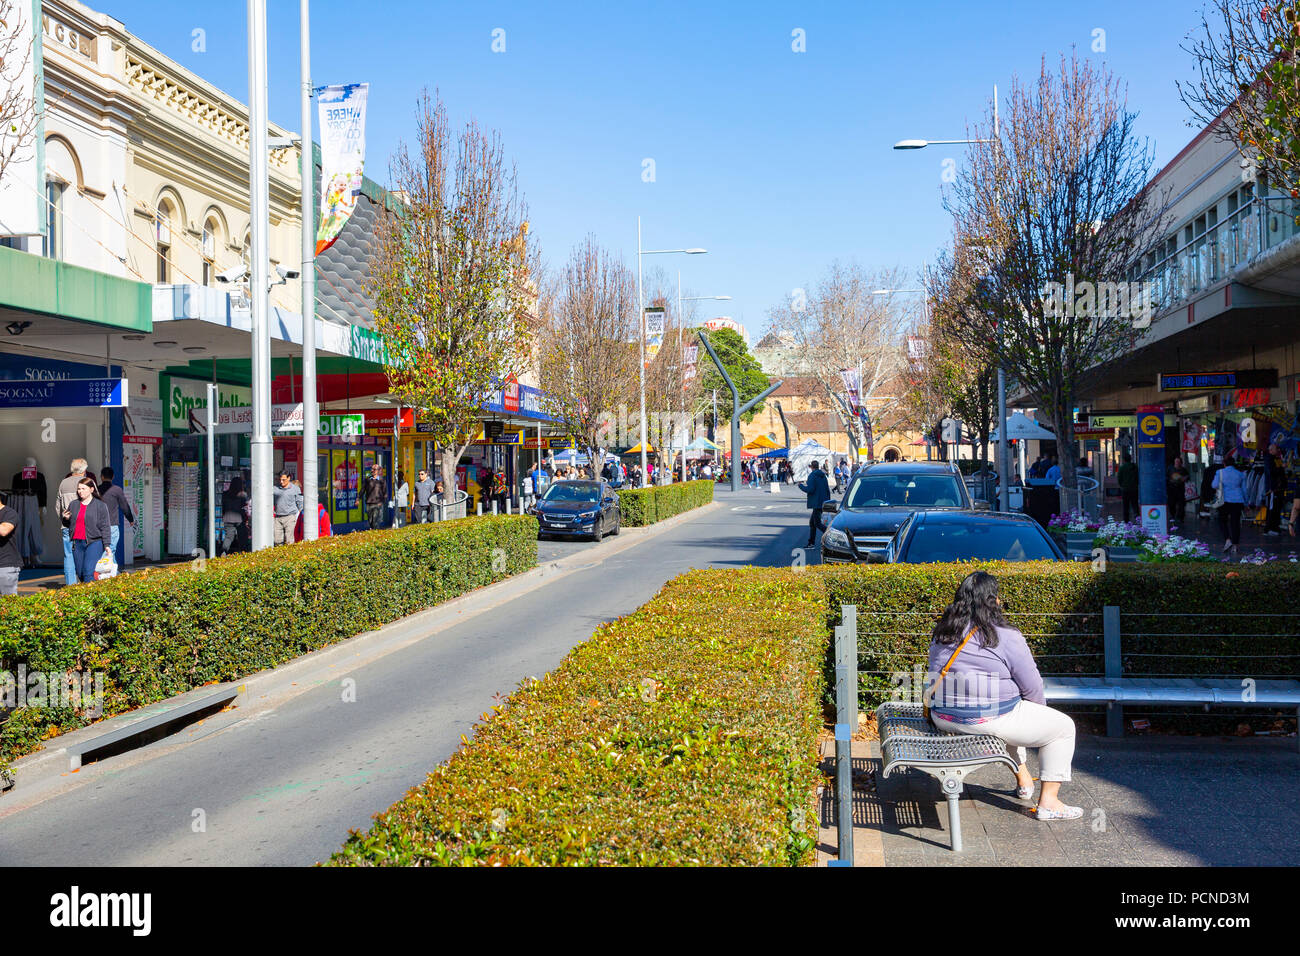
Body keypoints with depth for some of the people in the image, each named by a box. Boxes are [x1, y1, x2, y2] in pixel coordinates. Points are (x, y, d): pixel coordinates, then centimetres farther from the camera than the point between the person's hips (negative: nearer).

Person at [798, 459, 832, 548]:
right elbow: (828, 490, 15)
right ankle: (811, 543, 16)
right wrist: (828, 501, 21)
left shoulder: (812, 475, -12)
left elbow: (810, 489, -20)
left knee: (818, 524, -7)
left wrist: (801, 485, -4)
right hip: (823, 502, 9)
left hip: (816, 503, -9)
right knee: (812, 522, 15)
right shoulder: (823, 476, 13)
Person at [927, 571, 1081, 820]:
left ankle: (1023, 780, 46)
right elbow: (1032, 687, -8)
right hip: (987, 720, -7)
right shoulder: (1006, 636, -14)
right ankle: (1048, 802, 11)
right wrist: (1040, 710, 14)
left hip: (943, 718, 8)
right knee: (1063, 727, 12)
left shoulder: (940, 633, 4)